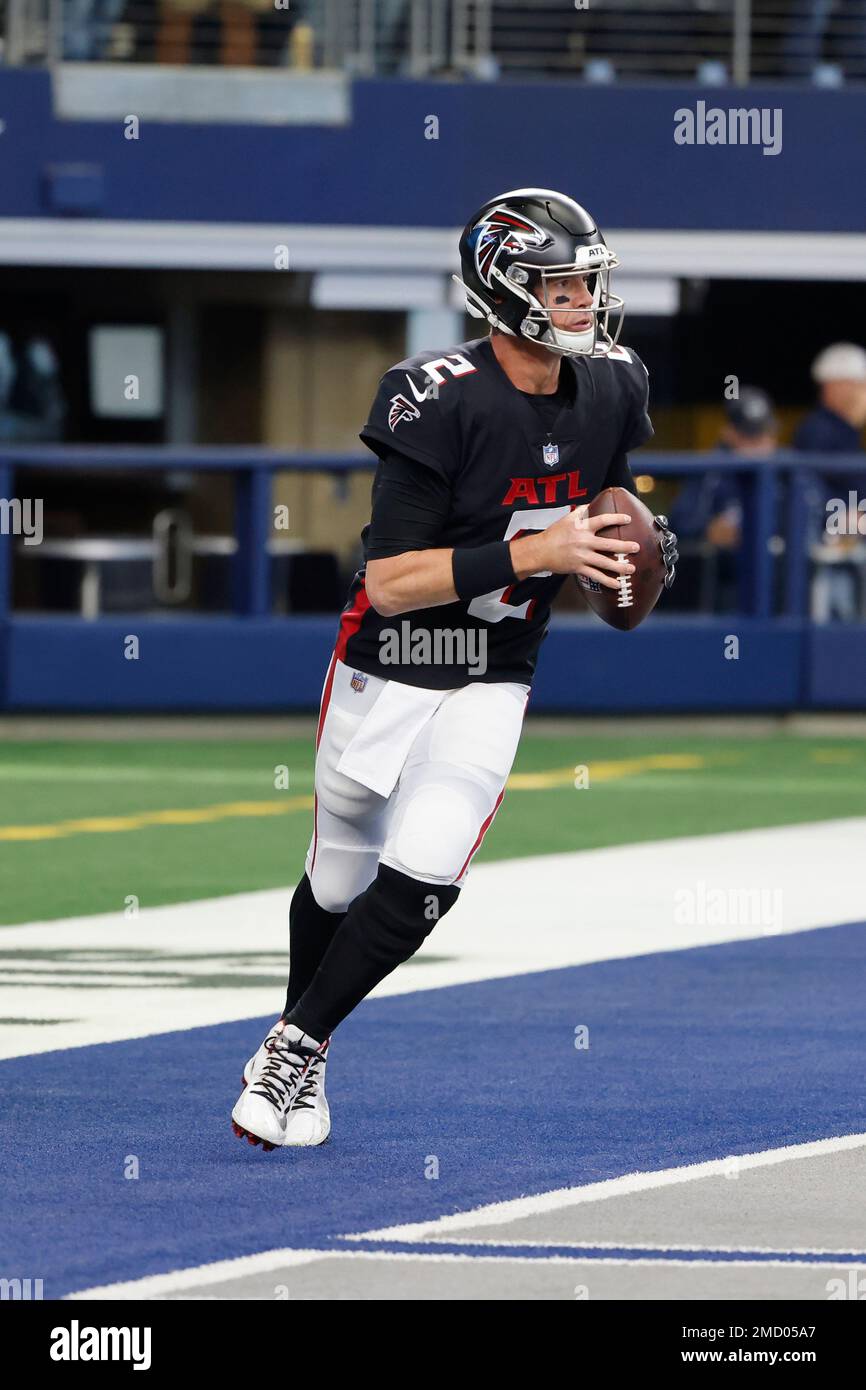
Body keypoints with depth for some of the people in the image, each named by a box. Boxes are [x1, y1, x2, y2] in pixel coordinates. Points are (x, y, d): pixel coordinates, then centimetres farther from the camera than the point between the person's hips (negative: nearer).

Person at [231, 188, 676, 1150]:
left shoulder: (611, 389, -4)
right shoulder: (440, 402, -24)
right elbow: (390, 582, -26)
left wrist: (611, 563, -4)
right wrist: (533, 552, -32)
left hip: (493, 683, 4)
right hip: (388, 668, -4)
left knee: (420, 883, -13)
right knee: (341, 881, 12)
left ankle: (295, 1052, 3)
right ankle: (295, 1032, 38)